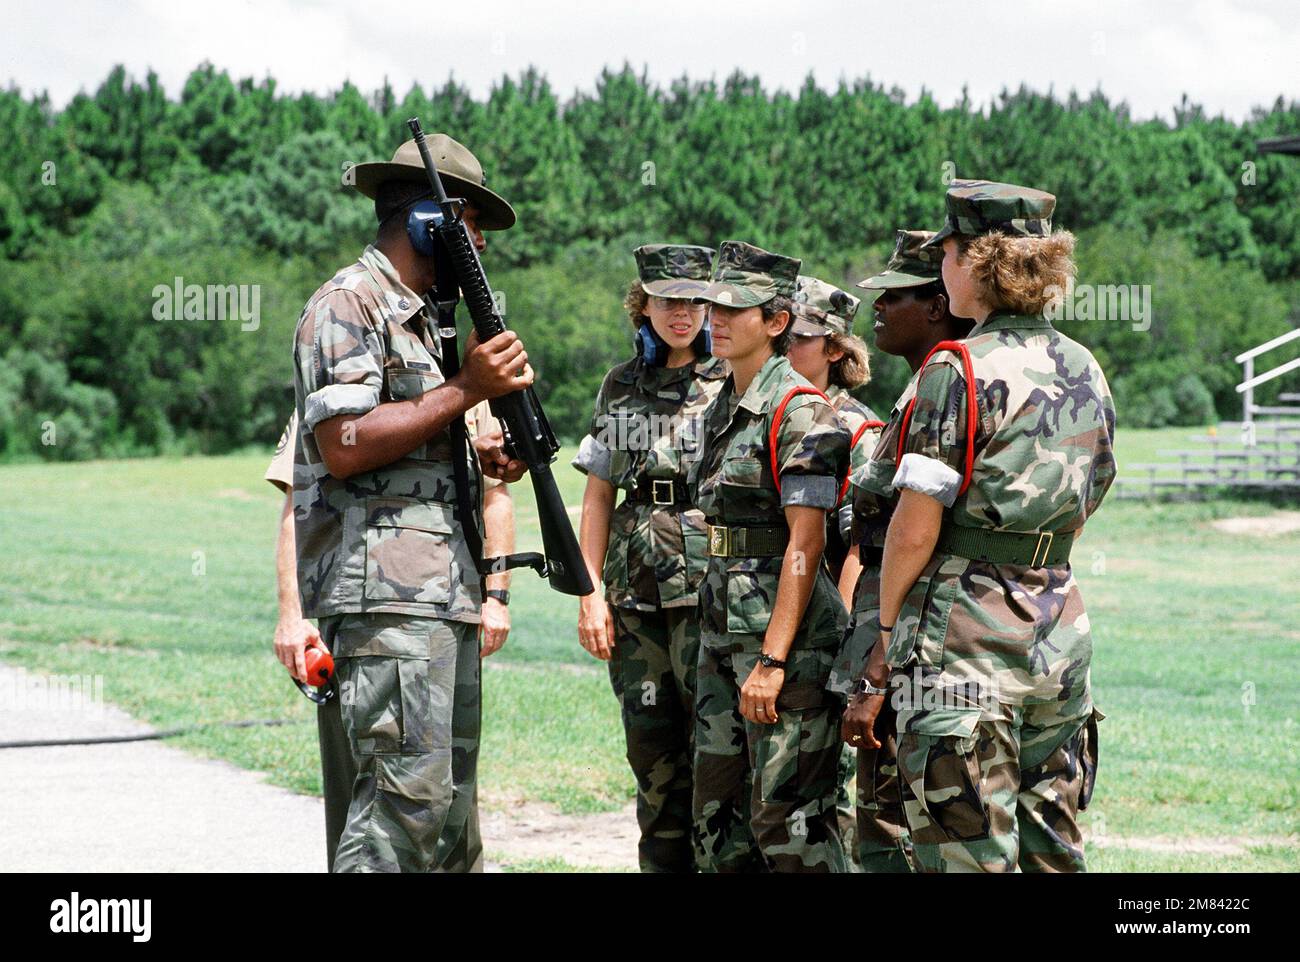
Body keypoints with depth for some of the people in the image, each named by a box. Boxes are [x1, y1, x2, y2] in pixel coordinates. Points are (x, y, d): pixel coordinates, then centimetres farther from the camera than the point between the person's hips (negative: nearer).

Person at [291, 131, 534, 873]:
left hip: (447, 591, 10)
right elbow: (344, 447, -18)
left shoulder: (423, 316, 23)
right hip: (386, 591, -10)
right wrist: (465, 391, -15)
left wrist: (480, 458, 10)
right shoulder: (349, 304, -7)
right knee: (408, 796, -16)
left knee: (451, 803, 10)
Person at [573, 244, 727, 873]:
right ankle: (664, 863, 15)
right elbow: (598, 497, 14)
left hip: (710, 585, -4)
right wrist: (591, 593, 6)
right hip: (636, 592, 4)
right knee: (652, 749, 8)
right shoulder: (620, 387, 13)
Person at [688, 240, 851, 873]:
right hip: (724, 629, 9)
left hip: (788, 629, -9)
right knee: (718, 812, 11)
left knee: (786, 819, -6)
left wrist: (772, 660, -22)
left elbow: (805, 543, -18)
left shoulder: (798, 412, -13)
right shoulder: (724, 407, 15)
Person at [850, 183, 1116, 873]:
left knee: (969, 854, -4)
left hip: (966, 635, -7)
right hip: (1061, 629, 7)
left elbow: (915, 528, -12)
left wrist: (887, 624, 0)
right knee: (1052, 852, 12)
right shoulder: (1085, 370, 10)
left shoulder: (960, 370, -12)